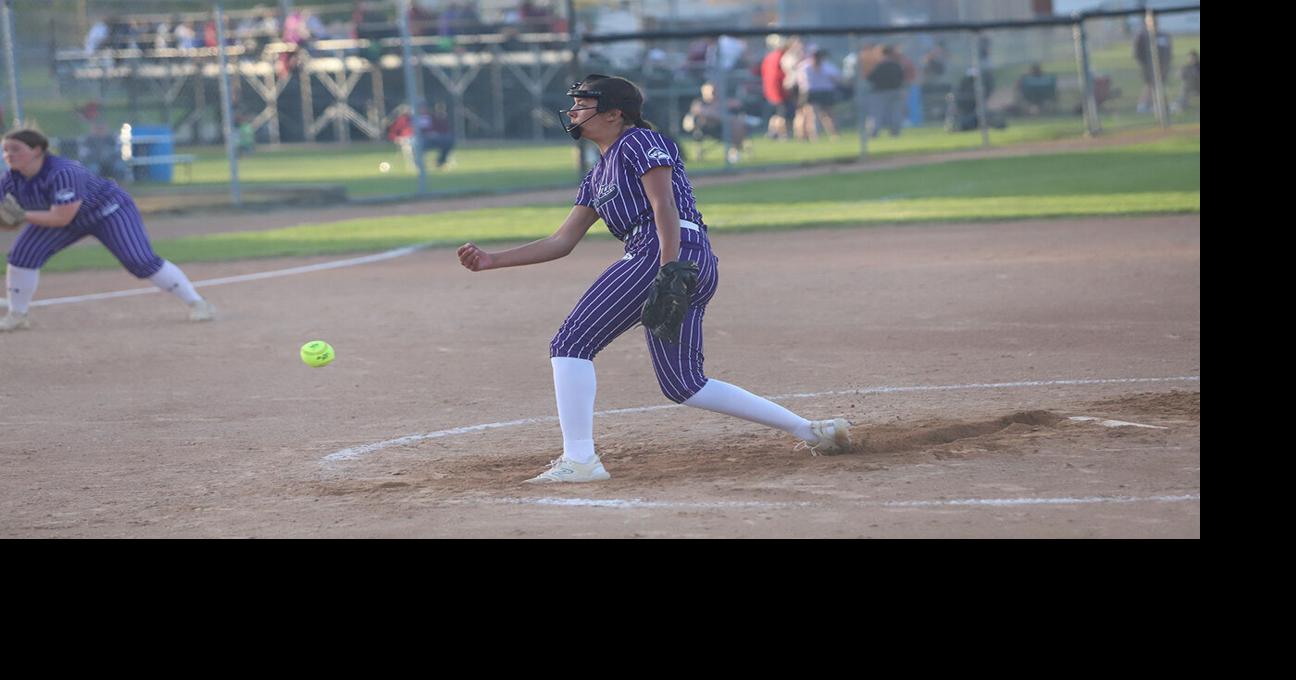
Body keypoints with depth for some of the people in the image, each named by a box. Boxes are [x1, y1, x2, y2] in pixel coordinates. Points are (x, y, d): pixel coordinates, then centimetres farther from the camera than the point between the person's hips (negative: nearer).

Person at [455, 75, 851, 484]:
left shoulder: (640, 142, 3)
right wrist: (490, 261, 20)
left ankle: (579, 459, -21)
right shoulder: (598, 177, 29)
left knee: (571, 343, -12)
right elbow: (562, 242, 27)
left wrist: (670, 270, -22)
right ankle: (810, 431, 15)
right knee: (683, 385, 12)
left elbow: (665, 206, -10)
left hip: (678, 252, -10)